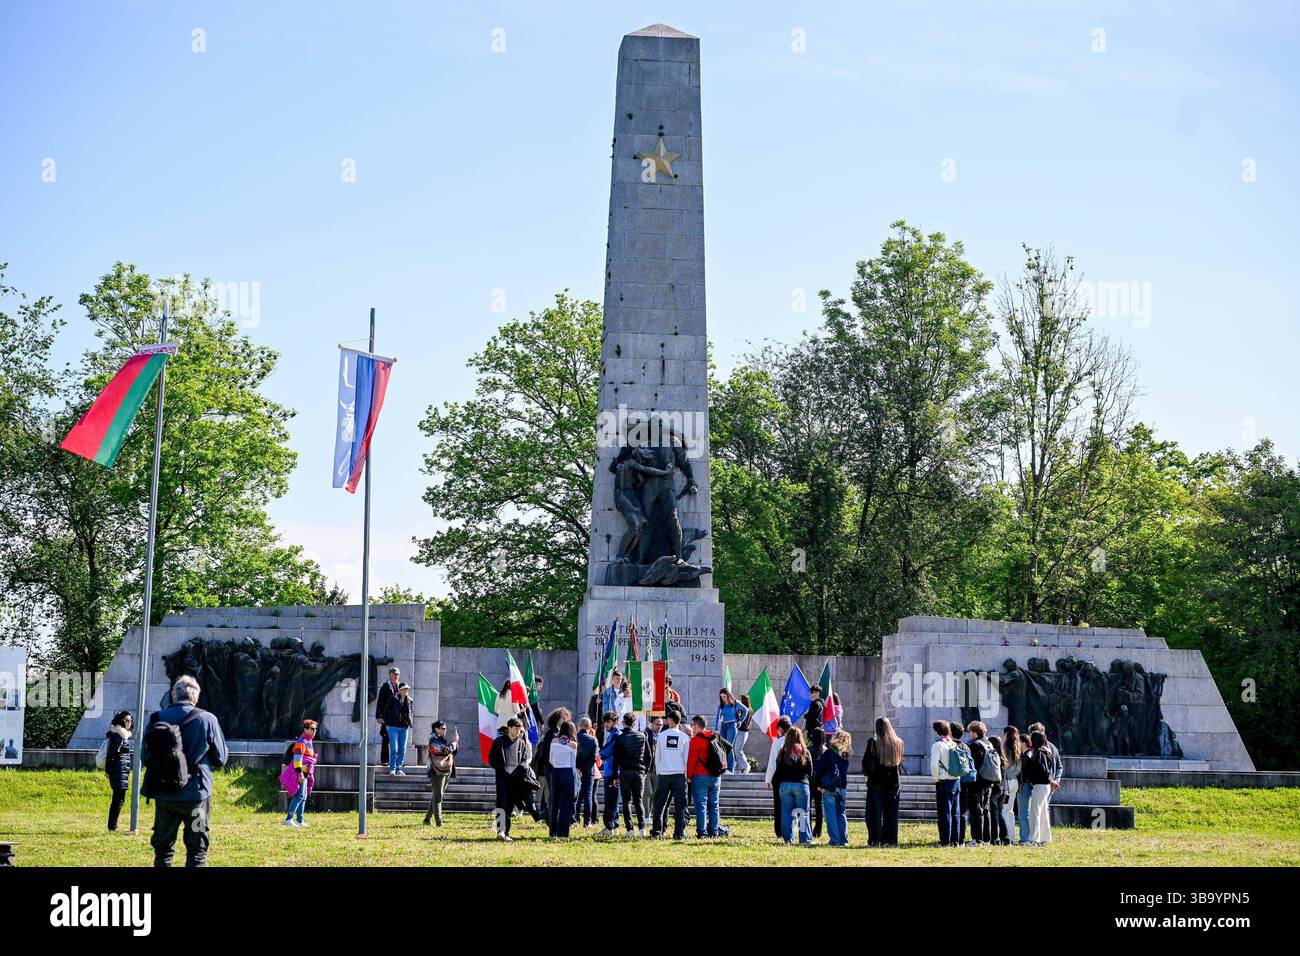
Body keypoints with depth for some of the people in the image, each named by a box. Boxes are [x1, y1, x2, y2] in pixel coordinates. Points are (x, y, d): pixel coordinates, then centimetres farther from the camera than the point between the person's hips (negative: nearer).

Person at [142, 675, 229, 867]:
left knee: (163, 850, 13)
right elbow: (221, 758, 0)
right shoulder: (207, 720, -8)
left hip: (164, 795, 3)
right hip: (196, 794, -3)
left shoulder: (157, 719, 0)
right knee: (197, 851, 5)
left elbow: (146, 756, 9)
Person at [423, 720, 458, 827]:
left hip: (446, 772, 9)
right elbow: (447, 750, -24)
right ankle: (439, 822, -11)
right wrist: (454, 741, -10)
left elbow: (453, 751, 17)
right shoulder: (434, 740, -12)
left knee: (436, 797, 13)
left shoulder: (442, 739, 17)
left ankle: (427, 819, 20)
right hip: (437, 772, -9)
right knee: (437, 798, -8)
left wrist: (455, 741, 1)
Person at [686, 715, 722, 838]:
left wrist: (689, 776, -3)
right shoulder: (716, 738, 11)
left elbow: (691, 760, -11)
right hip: (715, 776, 6)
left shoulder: (695, 740, -9)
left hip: (700, 776, -6)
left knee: (701, 805, -4)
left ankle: (702, 832, -7)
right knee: (713, 805, 11)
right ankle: (713, 832, 11)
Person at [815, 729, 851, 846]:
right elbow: (844, 770, 9)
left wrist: (818, 783, -2)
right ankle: (844, 840, 11)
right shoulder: (846, 754, 7)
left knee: (831, 815, -1)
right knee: (842, 814, 14)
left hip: (829, 787, -5)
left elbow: (819, 768, -11)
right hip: (842, 788, 5)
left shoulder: (830, 752, -9)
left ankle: (835, 840, -5)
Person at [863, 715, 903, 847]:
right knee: (891, 814, 9)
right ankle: (891, 840, 9)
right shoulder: (899, 743, -1)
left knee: (875, 814, 2)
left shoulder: (873, 742, -12)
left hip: (876, 783, -3)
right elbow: (900, 763, 9)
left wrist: (866, 772, 10)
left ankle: (875, 840, -1)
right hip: (894, 783, 3)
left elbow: (866, 763, -8)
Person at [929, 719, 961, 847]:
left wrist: (936, 778, -6)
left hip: (944, 782, -6)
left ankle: (945, 841, -3)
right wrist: (957, 775, 13)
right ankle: (956, 840, 13)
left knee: (944, 812, -2)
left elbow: (934, 764, -19)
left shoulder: (937, 745, -10)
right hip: (957, 780, 6)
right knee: (956, 812, 10)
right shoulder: (953, 744, 9)